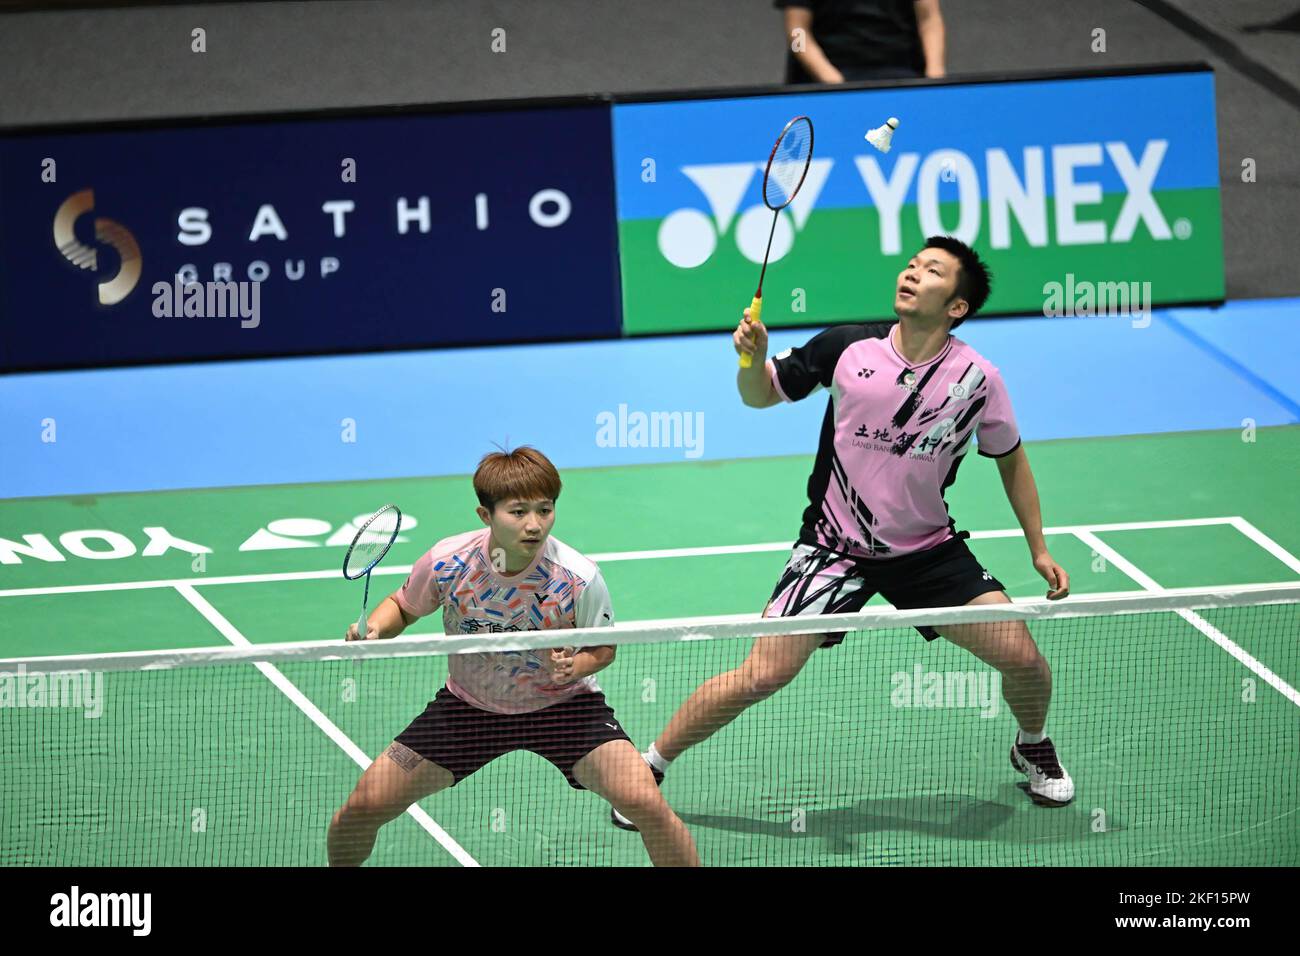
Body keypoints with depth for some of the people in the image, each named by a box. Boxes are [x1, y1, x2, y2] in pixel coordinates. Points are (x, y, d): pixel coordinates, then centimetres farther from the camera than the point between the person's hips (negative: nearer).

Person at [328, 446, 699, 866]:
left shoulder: (578, 578, -25)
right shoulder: (446, 562, -20)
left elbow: (603, 648, -6)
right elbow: (402, 606, 2)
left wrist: (575, 666, -28)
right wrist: (373, 629, -20)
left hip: (561, 703, -2)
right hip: (468, 703, 2)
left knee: (645, 803, -24)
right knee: (363, 807, -6)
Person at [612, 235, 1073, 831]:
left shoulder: (976, 380, -11)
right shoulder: (847, 349, -12)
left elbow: (1011, 459, 7)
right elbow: (762, 394, 4)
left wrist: (1039, 549, 7)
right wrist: (752, 358, -18)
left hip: (928, 548, 1)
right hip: (835, 546, -1)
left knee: (1023, 657, -8)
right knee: (762, 675, -12)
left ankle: (1032, 747, 27)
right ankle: (650, 765, 8)